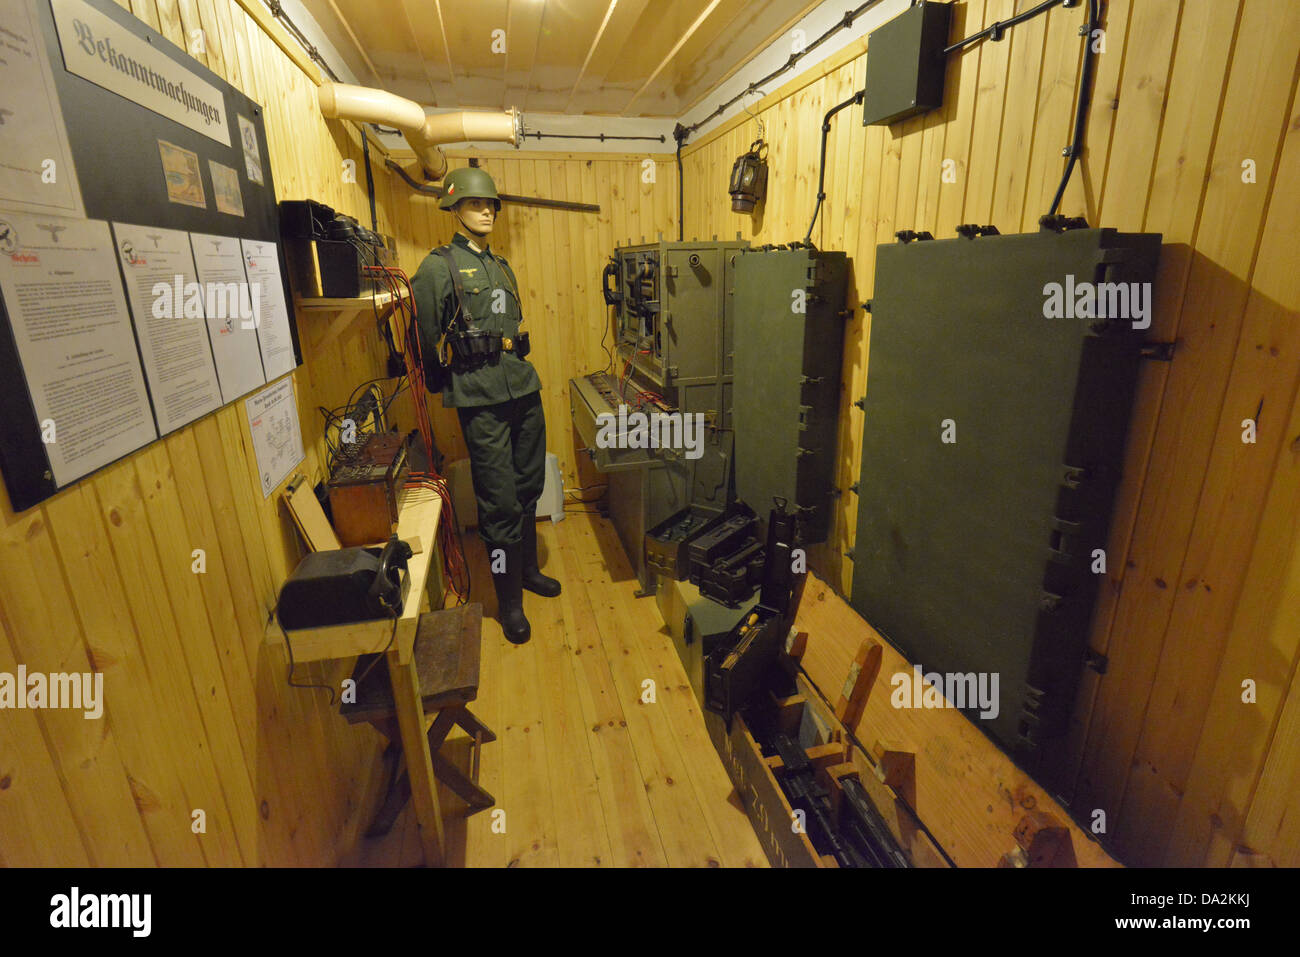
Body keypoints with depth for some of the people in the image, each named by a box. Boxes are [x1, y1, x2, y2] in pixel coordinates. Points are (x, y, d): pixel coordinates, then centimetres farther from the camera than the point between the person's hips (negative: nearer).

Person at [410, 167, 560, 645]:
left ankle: (527, 568, 34)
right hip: (482, 400, -7)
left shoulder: (502, 267, 18)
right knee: (501, 501, -3)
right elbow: (425, 337, -5)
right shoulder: (438, 267, -4)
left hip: (524, 388, 7)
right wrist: (448, 381, 3)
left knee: (529, 487, 15)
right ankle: (509, 600, 11)